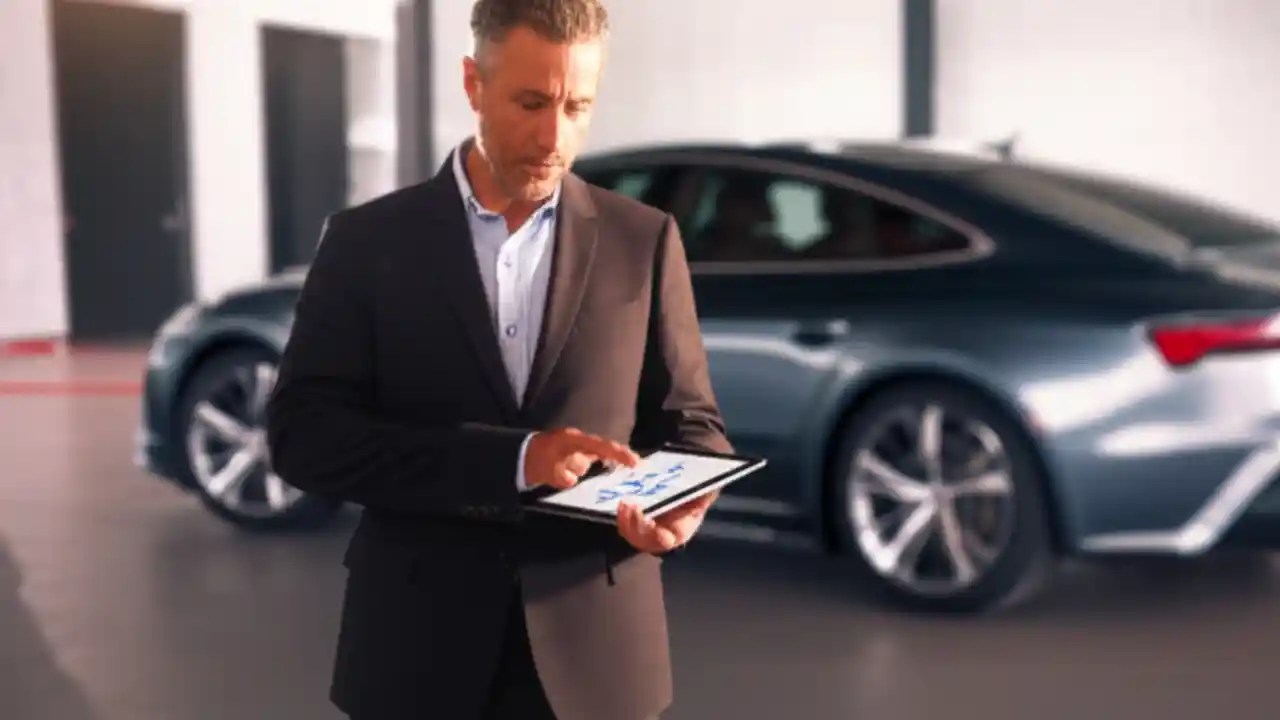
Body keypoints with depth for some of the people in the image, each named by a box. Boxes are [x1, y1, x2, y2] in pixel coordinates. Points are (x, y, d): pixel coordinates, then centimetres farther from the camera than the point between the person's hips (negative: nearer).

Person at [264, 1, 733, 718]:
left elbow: (691, 424, 7)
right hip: (420, 650, -1)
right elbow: (303, 434, -9)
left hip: (594, 650, 1)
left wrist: (682, 502, -16)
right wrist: (507, 460, -20)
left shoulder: (644, 241, 3)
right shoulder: (367, 240, -1)